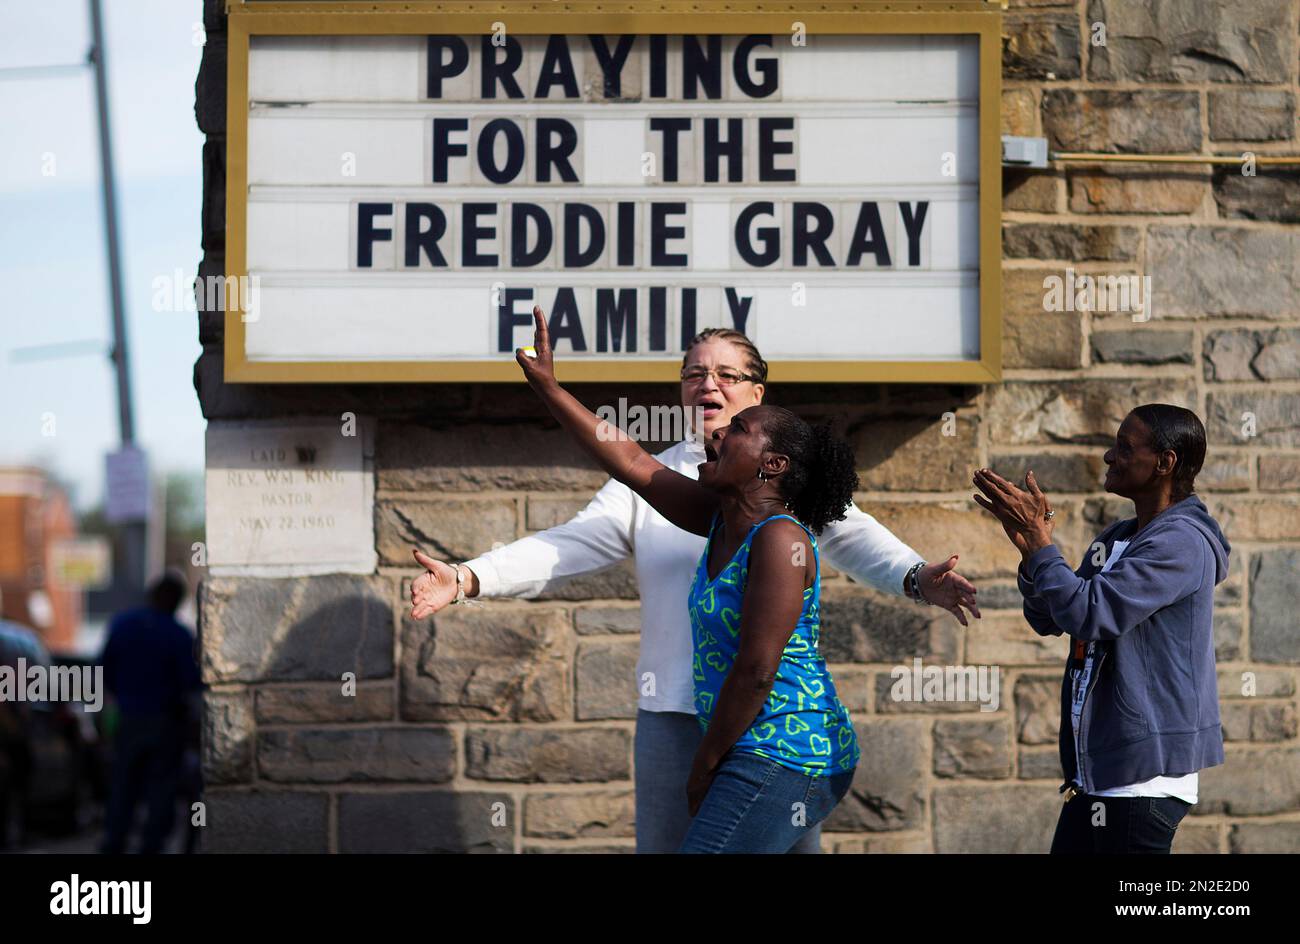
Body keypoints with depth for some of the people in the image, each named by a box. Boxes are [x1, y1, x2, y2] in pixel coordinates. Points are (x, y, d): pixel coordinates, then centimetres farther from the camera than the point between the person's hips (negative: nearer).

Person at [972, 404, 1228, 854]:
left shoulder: (1181, 542, -15)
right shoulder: (1115, 539, 15)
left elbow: (1088, 614, -24)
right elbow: (1048, 620, 14)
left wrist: (1038, 540, -15)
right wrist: (1030, 545, -1)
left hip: (1144, 771, -10)